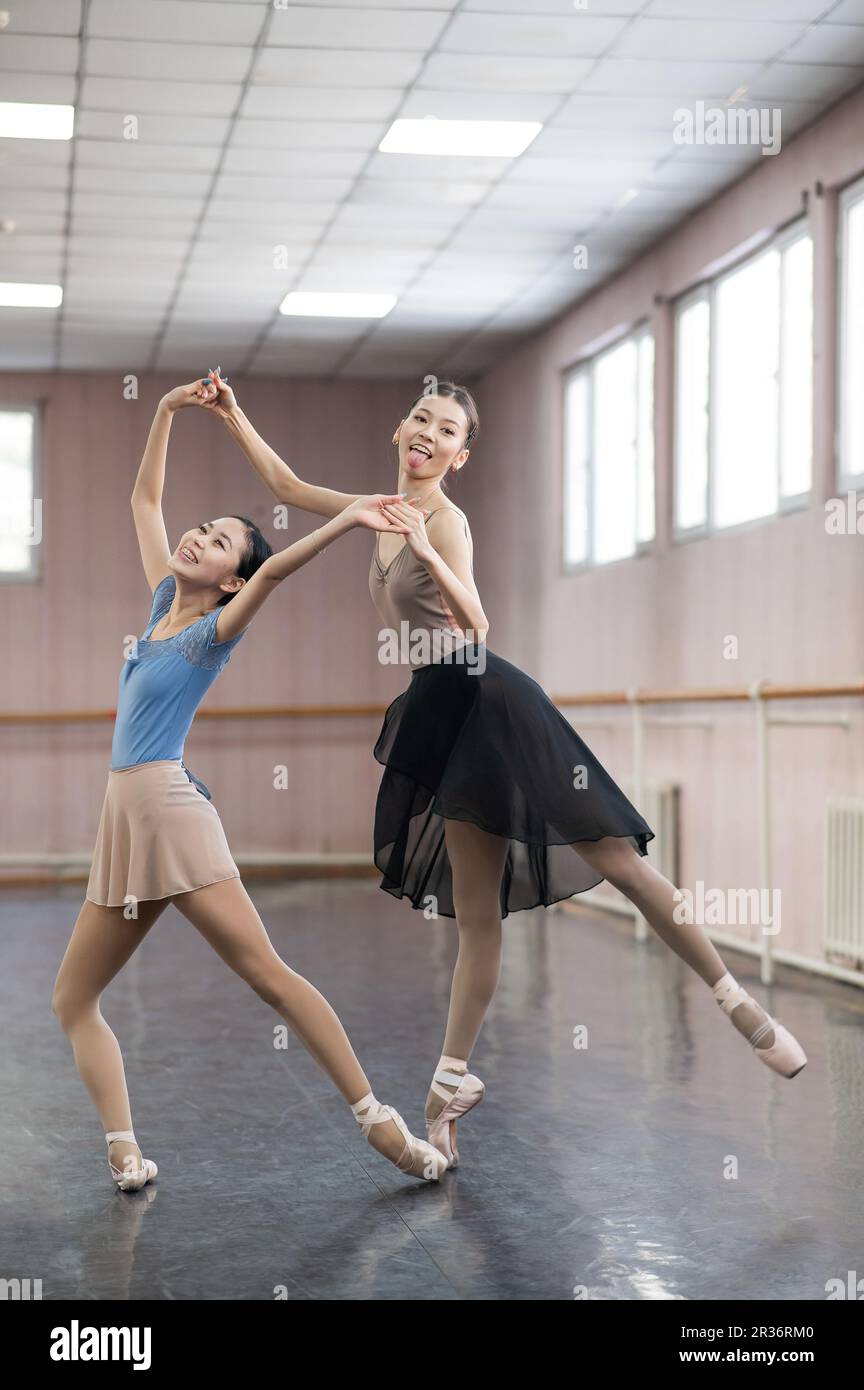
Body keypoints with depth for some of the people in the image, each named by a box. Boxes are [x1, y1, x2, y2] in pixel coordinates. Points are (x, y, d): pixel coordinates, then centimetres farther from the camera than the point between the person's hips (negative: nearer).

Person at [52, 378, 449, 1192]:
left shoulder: (216, 630, -3)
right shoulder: (163, 601, 15)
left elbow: (273, 571, -23)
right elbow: (144, 500, 24)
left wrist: (347, 519, -32)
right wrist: (166, 413, 20)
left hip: (169, 806, -7)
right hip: (124, 818, 7)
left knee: (269, 976, -11)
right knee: (73, 1002, 4)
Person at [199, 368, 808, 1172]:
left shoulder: (444, 519, -10)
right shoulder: (388, 513, 14)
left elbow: (474, 626, -23)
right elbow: (286, 486, 25)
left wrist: (426, 554, -35)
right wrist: (234, 416, 21)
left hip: (485, 705, -8)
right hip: (447, 716, 8)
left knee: (616, 858, -8)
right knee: (476, 914, 11)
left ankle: (742, 1008, 0)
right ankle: (452, 1083, 15)